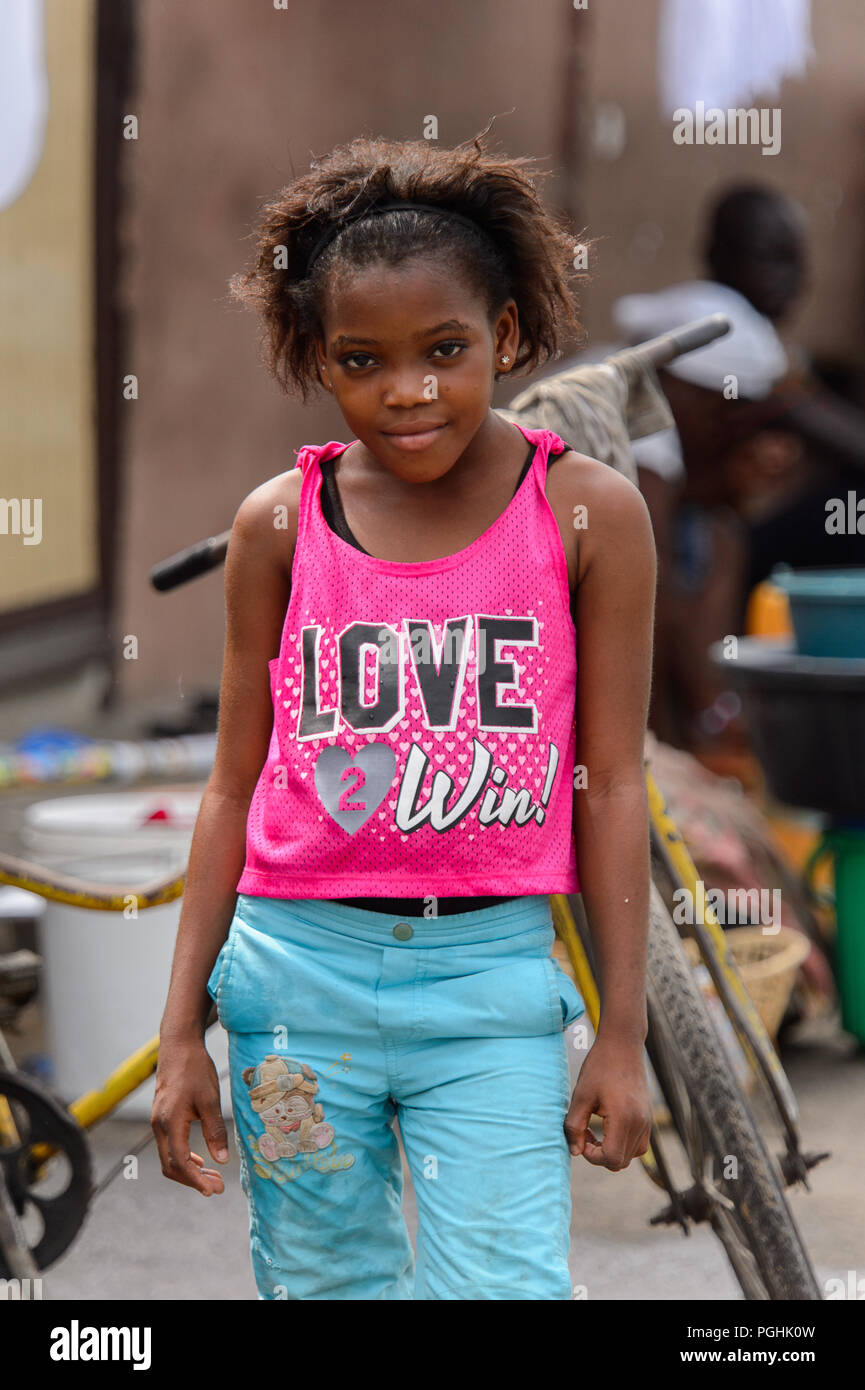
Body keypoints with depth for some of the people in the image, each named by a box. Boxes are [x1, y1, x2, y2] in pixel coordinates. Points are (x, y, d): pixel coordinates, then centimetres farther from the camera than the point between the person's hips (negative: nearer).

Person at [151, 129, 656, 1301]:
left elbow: (611, 784, 1)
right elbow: (235, 784, 6)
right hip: (297, 970, 2)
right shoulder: (280, 523, 1)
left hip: (492, 979, -1)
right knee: (323, 1283, 10)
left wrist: (624, 1032, 0)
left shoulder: (588, 513, -3)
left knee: (503, 1284, -7)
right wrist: (182, 1028, 5)